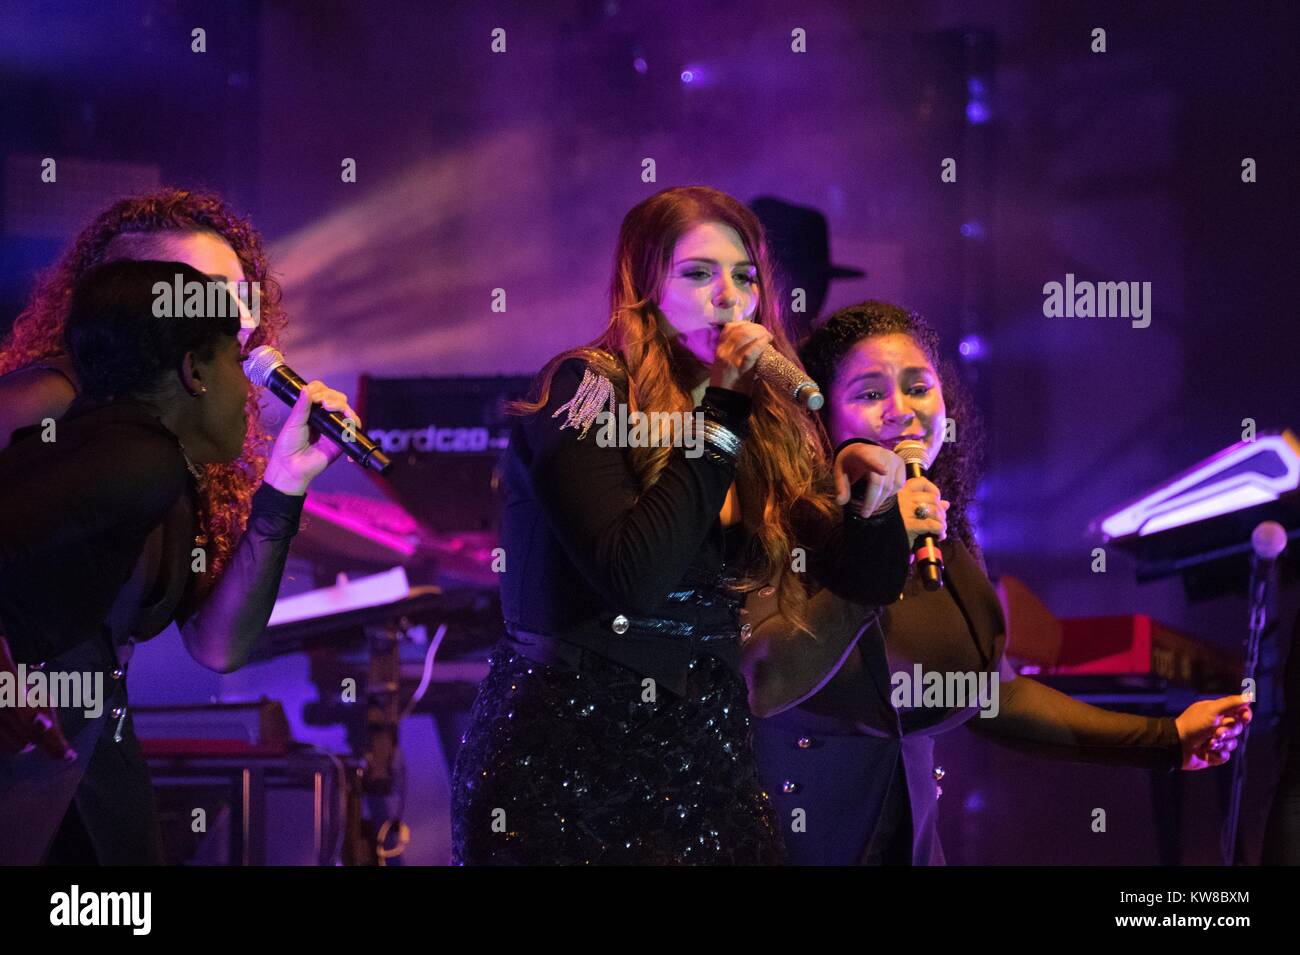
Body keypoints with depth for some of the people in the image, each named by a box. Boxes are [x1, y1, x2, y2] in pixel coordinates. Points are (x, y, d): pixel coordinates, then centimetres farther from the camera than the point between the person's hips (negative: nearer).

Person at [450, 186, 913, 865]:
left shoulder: (764, 425, 8)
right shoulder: (585, 388, -10)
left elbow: (869, 580, 12)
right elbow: (633, 579, -24)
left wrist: (869, 497, -9)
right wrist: (719, 414, -18)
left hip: (703, 755, 6)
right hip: (566, 759, -6)